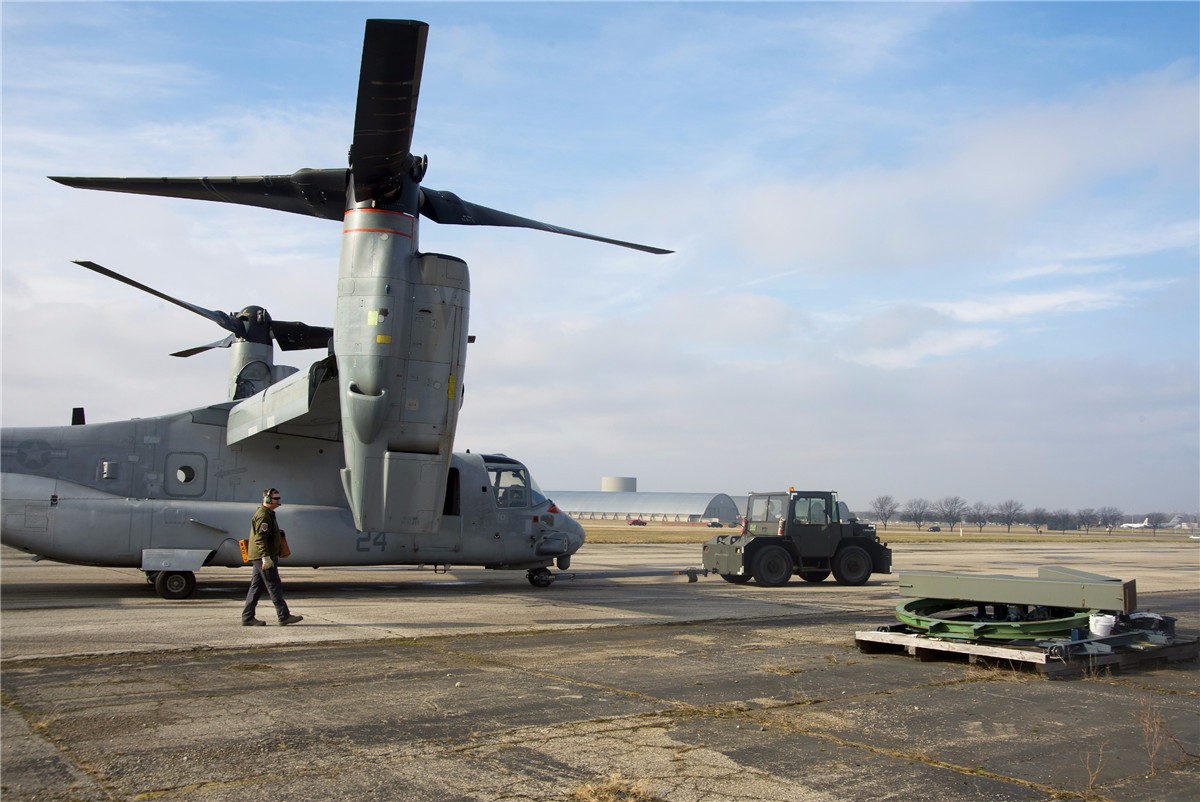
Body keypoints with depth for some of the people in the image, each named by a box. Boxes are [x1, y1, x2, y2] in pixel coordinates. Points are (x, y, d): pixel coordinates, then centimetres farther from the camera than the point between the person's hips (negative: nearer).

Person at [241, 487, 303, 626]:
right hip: (263, 557, -11)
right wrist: (266, 557, -27)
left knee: (256, 587, 10)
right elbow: (260, 538, -23)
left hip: (259, 558, 11)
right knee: (274, 586, -7)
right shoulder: (263, 515, -15)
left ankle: (247, 617, 12)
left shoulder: (268, 514, 19)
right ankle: (284, 616, -5)